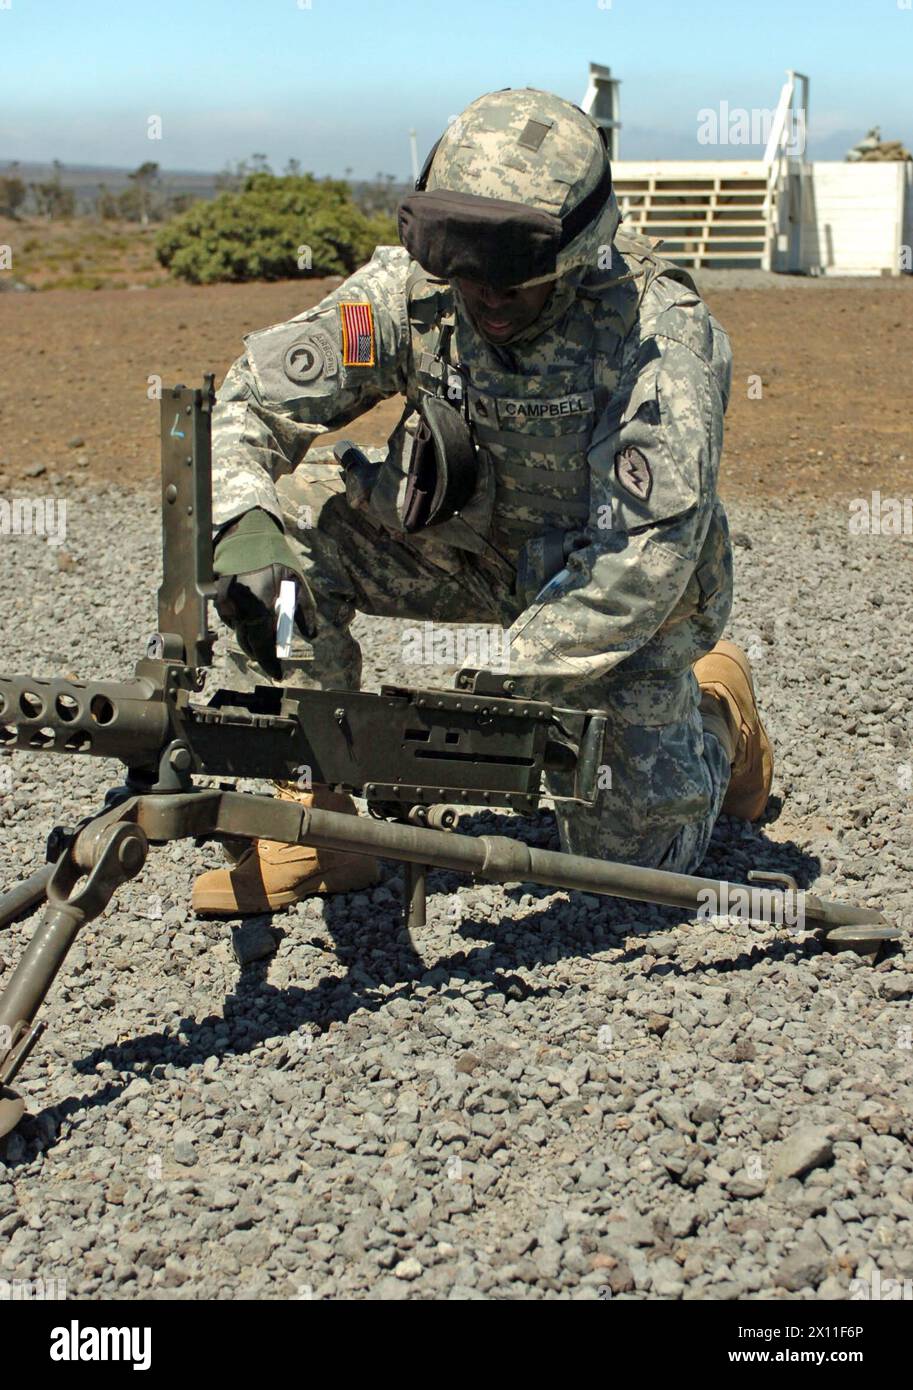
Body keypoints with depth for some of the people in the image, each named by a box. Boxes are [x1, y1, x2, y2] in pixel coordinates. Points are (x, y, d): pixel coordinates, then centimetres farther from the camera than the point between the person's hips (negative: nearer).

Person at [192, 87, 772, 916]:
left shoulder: (660, 333, -31)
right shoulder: (412, 287, -20)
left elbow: (646, 554, -34)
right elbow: (256, 401, -18)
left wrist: (506, 684, -40)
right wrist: (247, 529, -39)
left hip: (628, 586, -3)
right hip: (473, 544, 4)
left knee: (630, 856, -6)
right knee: (291, 514, -20)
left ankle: (716, 713, 28)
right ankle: (318, 818, -11)